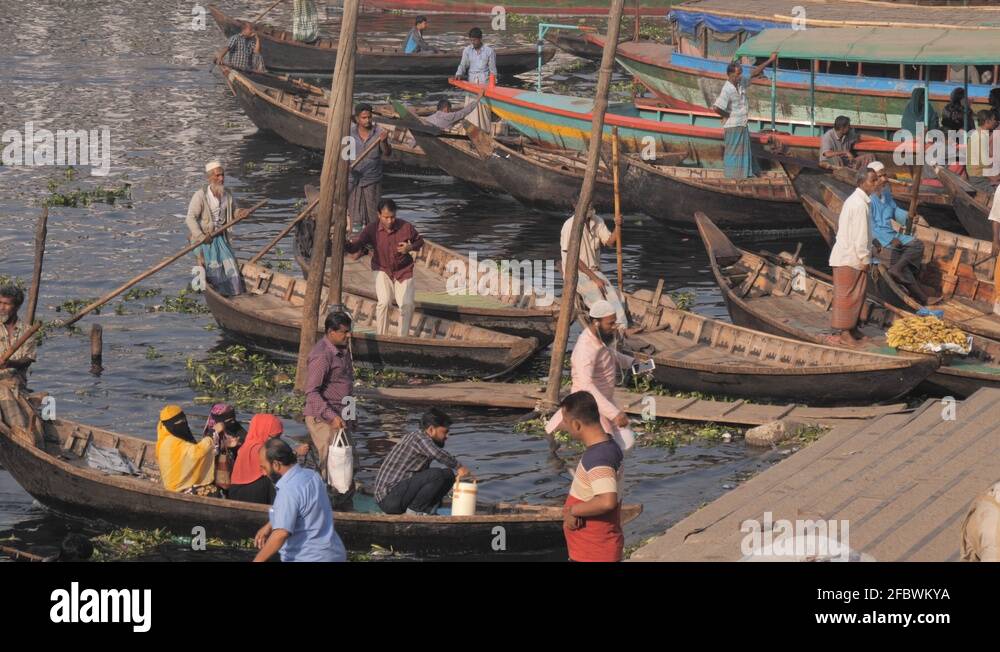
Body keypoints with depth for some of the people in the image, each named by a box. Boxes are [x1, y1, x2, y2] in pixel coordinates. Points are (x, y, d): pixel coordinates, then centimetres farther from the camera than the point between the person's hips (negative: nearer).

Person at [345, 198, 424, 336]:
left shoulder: (406, 227, -13)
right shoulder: (372, 229, -15)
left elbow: (420, 241, 5)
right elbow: (354, 247, -19)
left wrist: (411, 247, -16)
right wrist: (345, 244, -42)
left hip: (403, 271, 1)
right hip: (382, 270, -1)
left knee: (407, 304, -12)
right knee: (384, 302, -21)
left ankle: (402, 338, 7)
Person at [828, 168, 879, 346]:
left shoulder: (855, 200, 12)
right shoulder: (859, 204, -21)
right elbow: (860, 234, -22)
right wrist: (864, 258, -16)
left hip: (851, 256, 10)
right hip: (849, 257, -10)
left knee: (856, 294, 16)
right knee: (847, 295, -4)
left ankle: (852, 329, 24)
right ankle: (844, 333, 1)